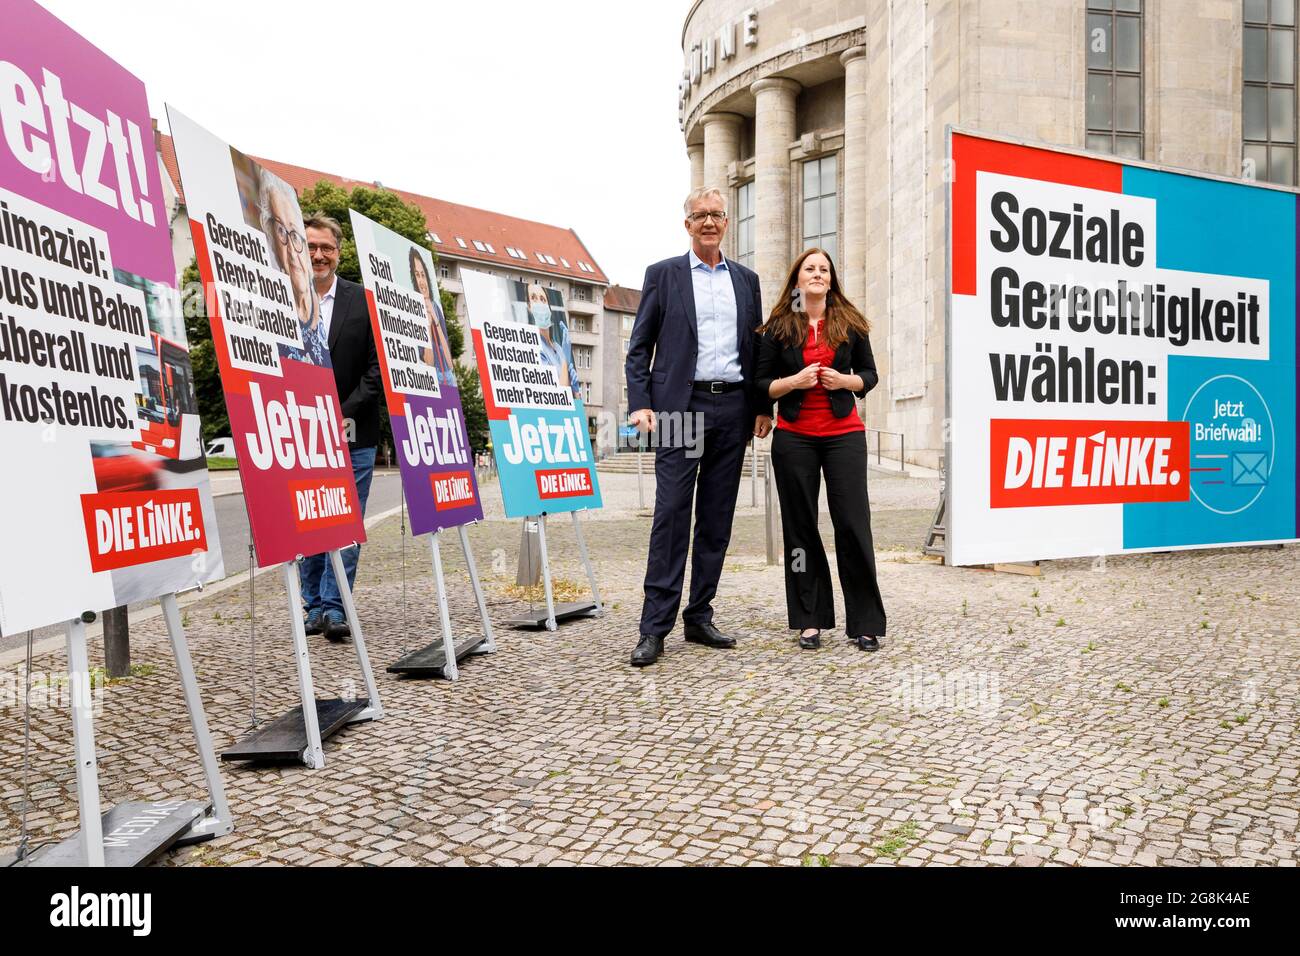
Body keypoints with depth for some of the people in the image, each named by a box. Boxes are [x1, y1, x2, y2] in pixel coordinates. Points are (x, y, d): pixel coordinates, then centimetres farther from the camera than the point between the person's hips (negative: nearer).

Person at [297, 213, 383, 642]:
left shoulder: (364, 301, 2)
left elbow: (377, 367, -1)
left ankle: (334, 607, 4)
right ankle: (315, 605, 18)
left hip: (353, 433, -1)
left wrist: (344, 414, -9)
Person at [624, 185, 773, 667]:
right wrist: (640, 402, -9)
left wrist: (763, 406, 10)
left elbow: (756, 348, 18)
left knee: (717, 519, 6)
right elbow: (639, 346, 2)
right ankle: (654, 628, -3)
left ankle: (699, 618, 16)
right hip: (681, 406, -4)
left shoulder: (746, 280, 17)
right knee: (671, 514, -8)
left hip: (732, 407, 4)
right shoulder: (663, 274, 6)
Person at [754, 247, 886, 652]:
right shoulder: (777, 327, 5)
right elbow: (761, 383, 4)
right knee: (800, 526, 4)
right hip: (794, 437, 0)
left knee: (853, 524, -3)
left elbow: (870, 373, 13)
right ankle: (810, 621, 15)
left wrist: (845, 381, -7)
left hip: (844, 434, 0)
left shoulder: (850, 323, 8)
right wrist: (794, 381, -13)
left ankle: (865, 622, 7)